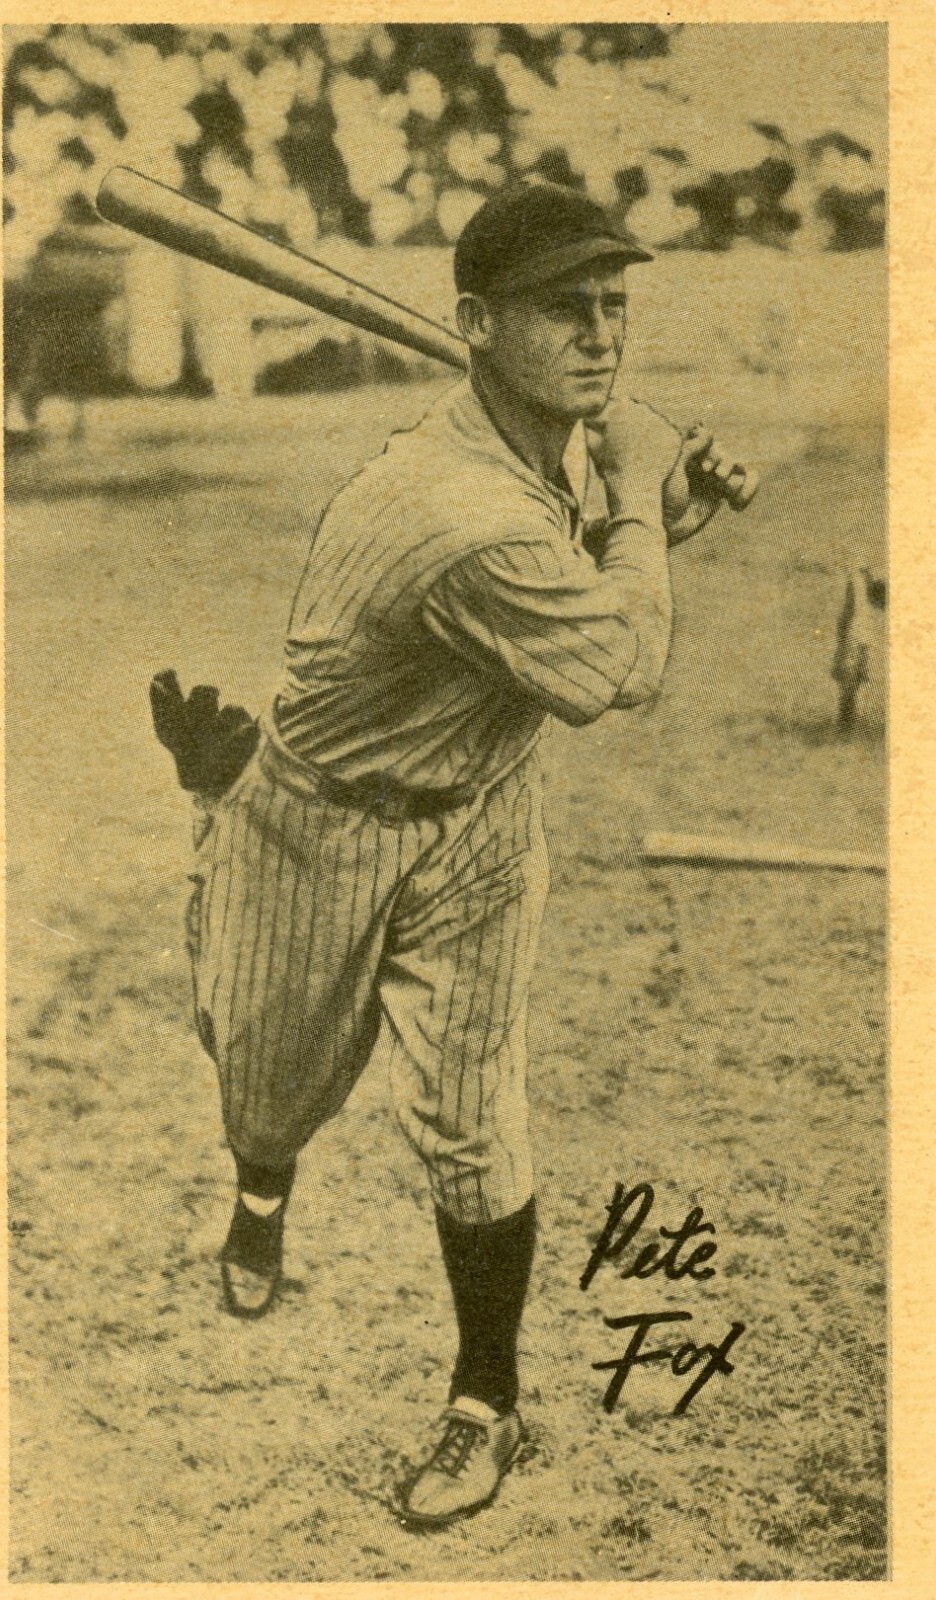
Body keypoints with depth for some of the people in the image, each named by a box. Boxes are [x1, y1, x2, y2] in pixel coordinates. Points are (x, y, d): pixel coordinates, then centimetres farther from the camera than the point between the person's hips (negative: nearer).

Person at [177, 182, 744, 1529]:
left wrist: (650, 528, -6)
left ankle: (487, 1400, 24)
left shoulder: (552, 436, -8)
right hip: (325, 835, -5)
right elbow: (623, 672, -26)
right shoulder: (469, 519, -37)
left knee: (469, 1126, 4)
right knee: (281, 1085, 19)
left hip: (476, 824, 5)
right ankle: (263, 1191, 58)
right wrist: (639, 498, -16)